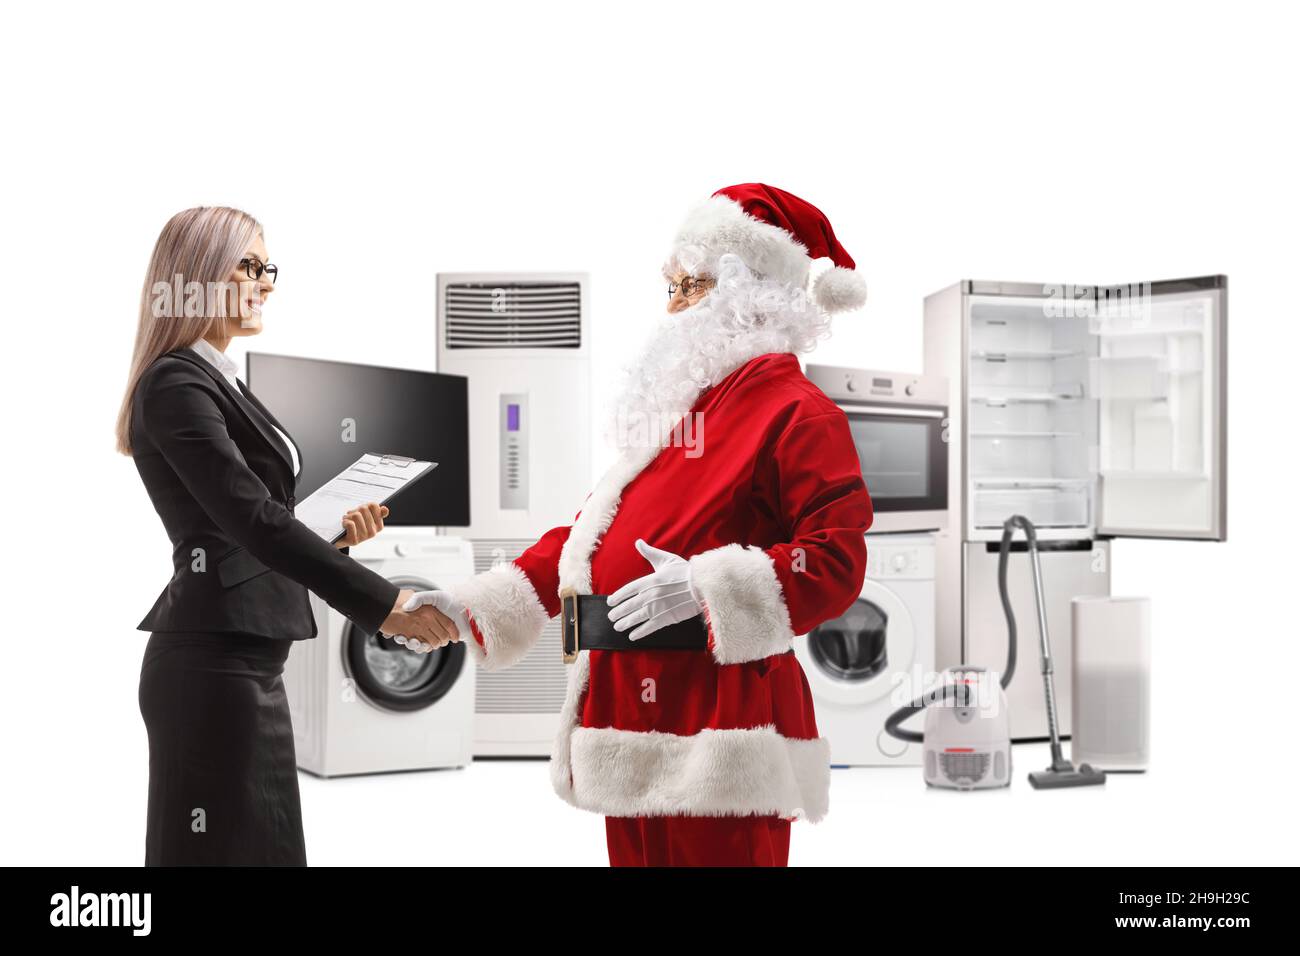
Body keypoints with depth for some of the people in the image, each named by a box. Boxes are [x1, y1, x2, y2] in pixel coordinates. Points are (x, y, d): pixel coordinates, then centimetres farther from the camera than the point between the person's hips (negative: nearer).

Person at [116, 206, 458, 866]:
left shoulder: (215, 382, 18)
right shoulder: (175, 384, -13)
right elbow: (252, 517, -23)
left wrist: (337, 534, 5)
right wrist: (382, 603, -27)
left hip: (243, 662, 10)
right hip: (214, 666, -10)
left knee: (263, 846, 12)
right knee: (225, 848, -6)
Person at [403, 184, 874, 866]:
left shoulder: (796, 414, -7)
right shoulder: (675, 410, 20)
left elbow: (836, 558, -15)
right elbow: (590, 533, 23)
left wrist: (707, 588, -23)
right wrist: (470, 607, 17)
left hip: (717, 732, -9)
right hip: (634, 711, 9)